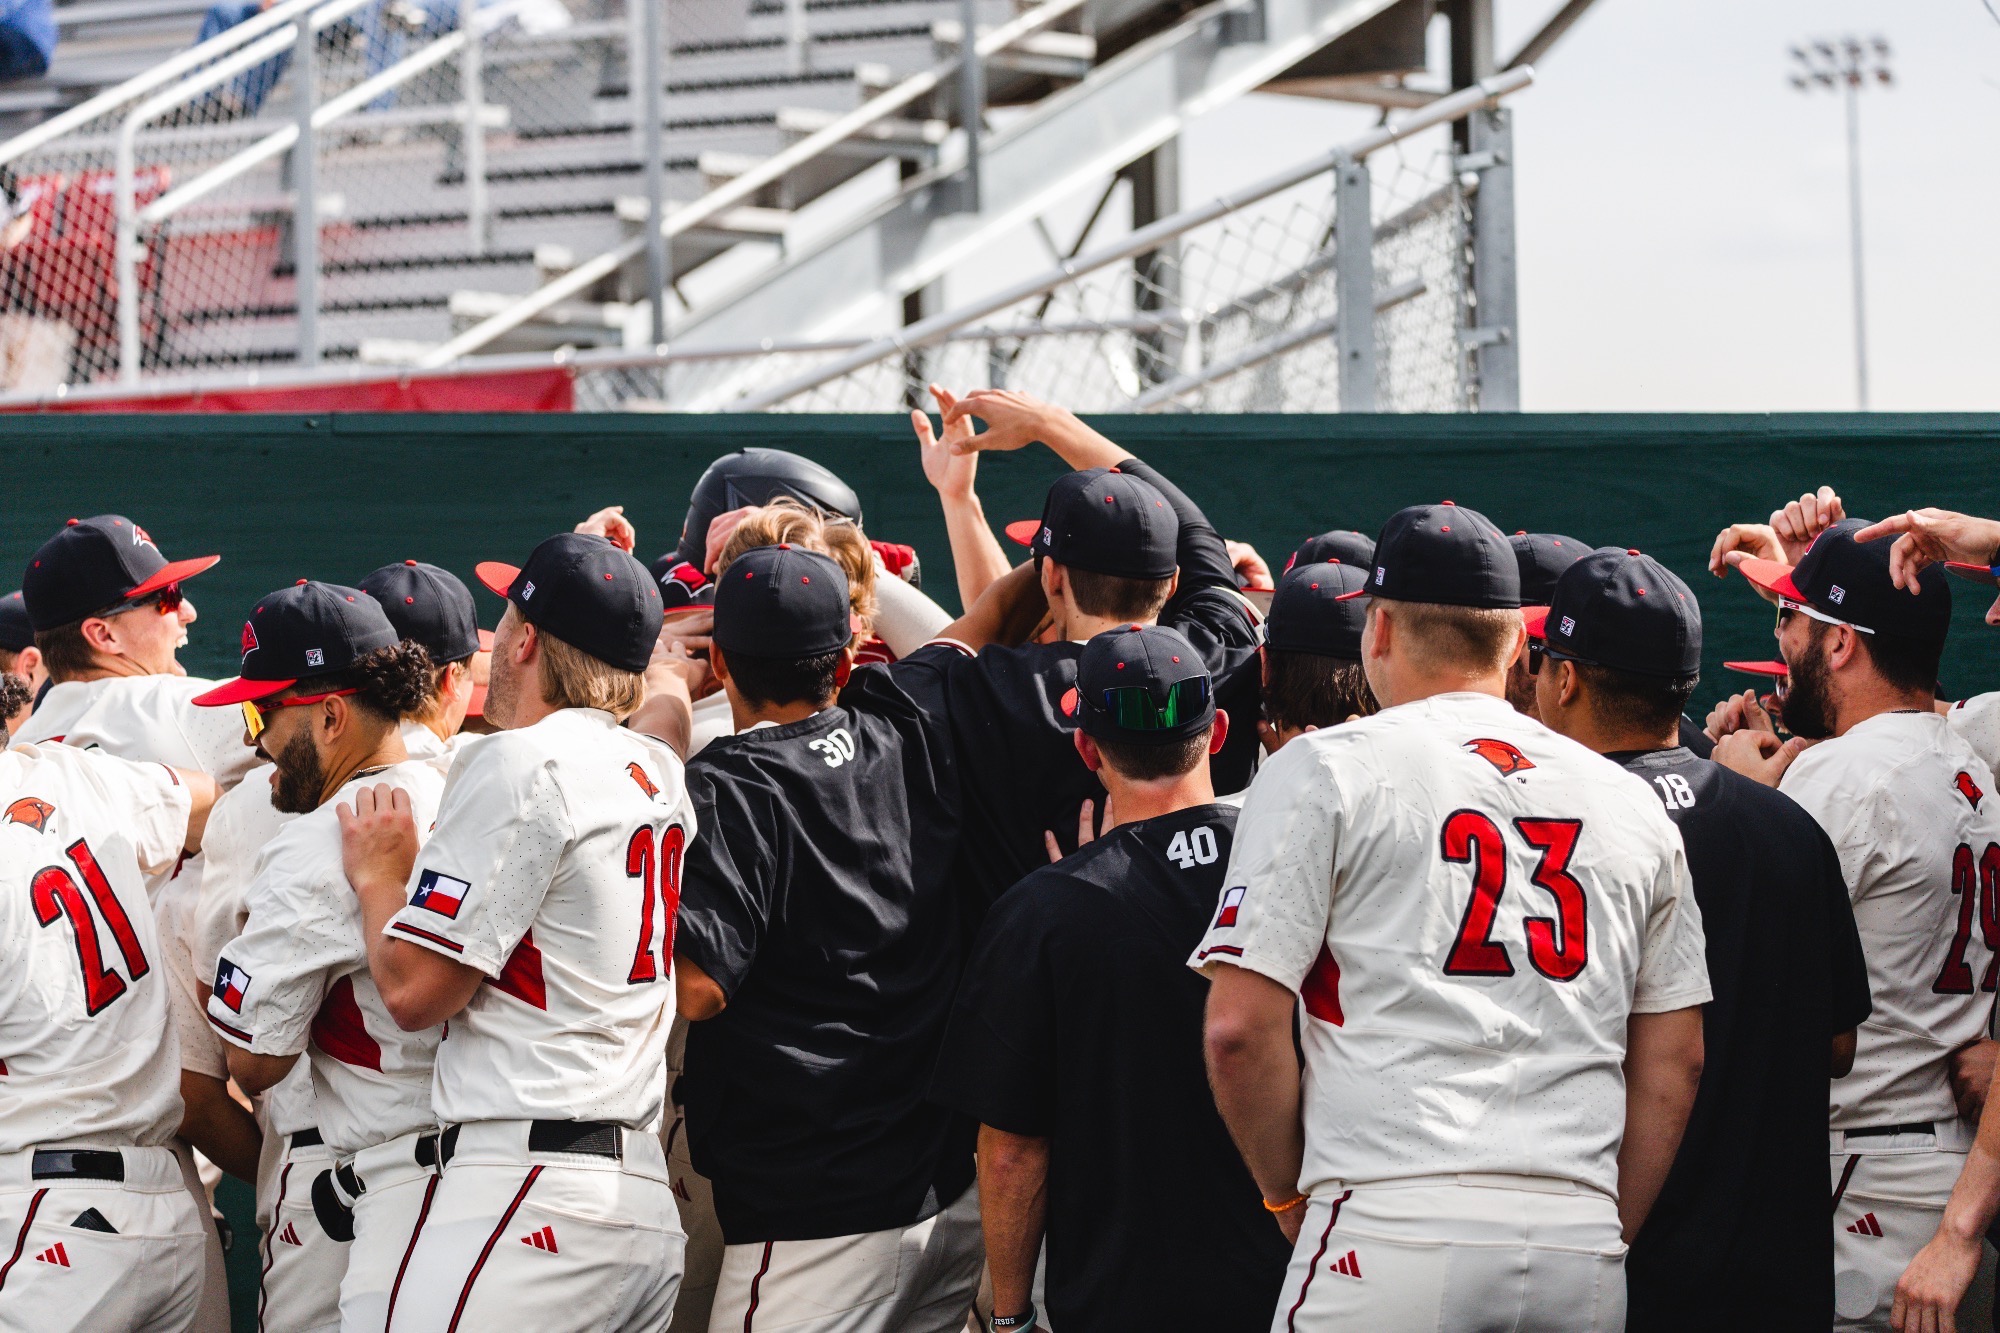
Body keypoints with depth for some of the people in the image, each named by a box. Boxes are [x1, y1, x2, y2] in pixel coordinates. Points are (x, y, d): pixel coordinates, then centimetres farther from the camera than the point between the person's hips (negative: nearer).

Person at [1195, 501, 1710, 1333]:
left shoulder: (1324, 769, 3)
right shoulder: (1630, 800, 17)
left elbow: (1241, 1024, -4)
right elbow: (1675, 1059, 16)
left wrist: (1288, 1196, 8)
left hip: (1390, 1229, -5)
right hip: (1584, 1255, 5)